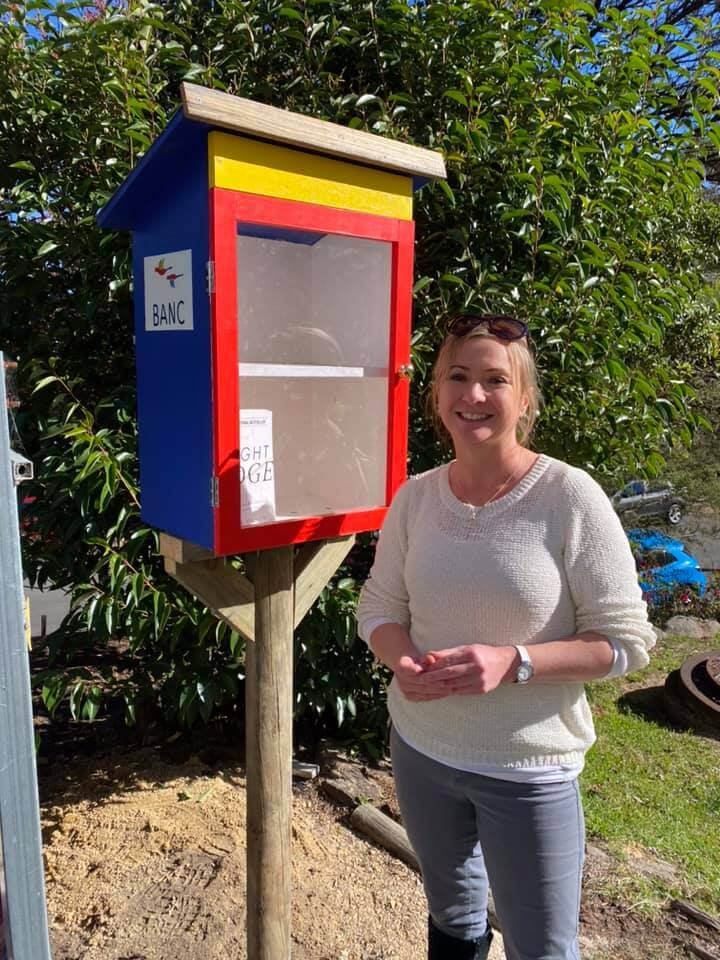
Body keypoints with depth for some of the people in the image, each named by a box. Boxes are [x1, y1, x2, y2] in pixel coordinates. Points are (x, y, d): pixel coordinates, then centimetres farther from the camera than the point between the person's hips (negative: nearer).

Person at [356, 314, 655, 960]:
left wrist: (513, 662, -26)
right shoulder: (415, 497, -5)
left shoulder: (570, 497, -17)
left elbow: (626, 639, -13)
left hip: (529, 771, -3)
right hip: (420, 749, 4)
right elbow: (379, 608, 4)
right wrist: (402, 662, -17)